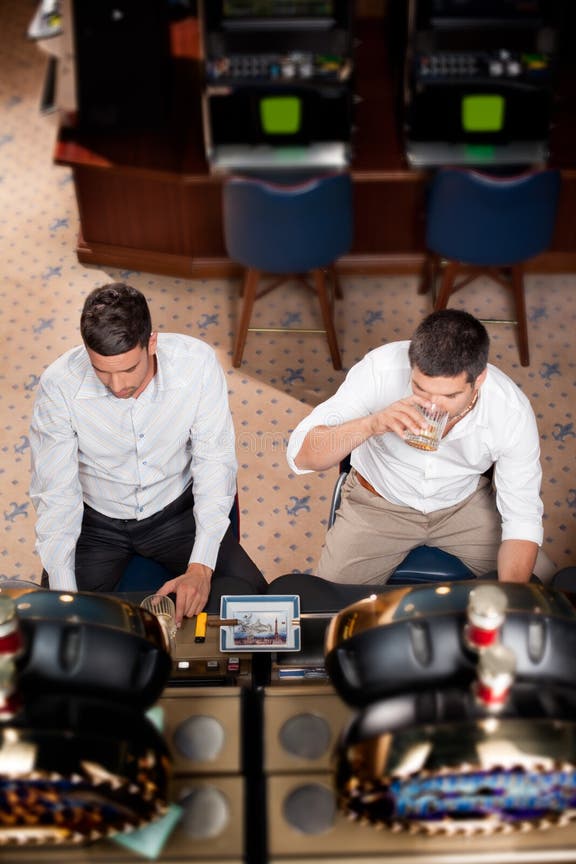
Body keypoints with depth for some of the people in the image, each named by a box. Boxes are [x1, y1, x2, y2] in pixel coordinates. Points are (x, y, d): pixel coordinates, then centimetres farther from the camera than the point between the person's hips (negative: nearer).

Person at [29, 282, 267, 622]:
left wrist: (201, 567, -26)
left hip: (176, 511, 1)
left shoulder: (197, 362, -24)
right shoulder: (58, 385, -25)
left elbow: (215, 463, -18)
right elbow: (55, 495, -18)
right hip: (96, 520, 0)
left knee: (249, 592, -17)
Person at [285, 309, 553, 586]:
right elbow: (300, 455, -30)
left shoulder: (513, 412, -27)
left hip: (464, 502, 1)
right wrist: (370, 424, -48)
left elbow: (522, 517, -17)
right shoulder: (381, 369, -31)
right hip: (379, 501, -1)